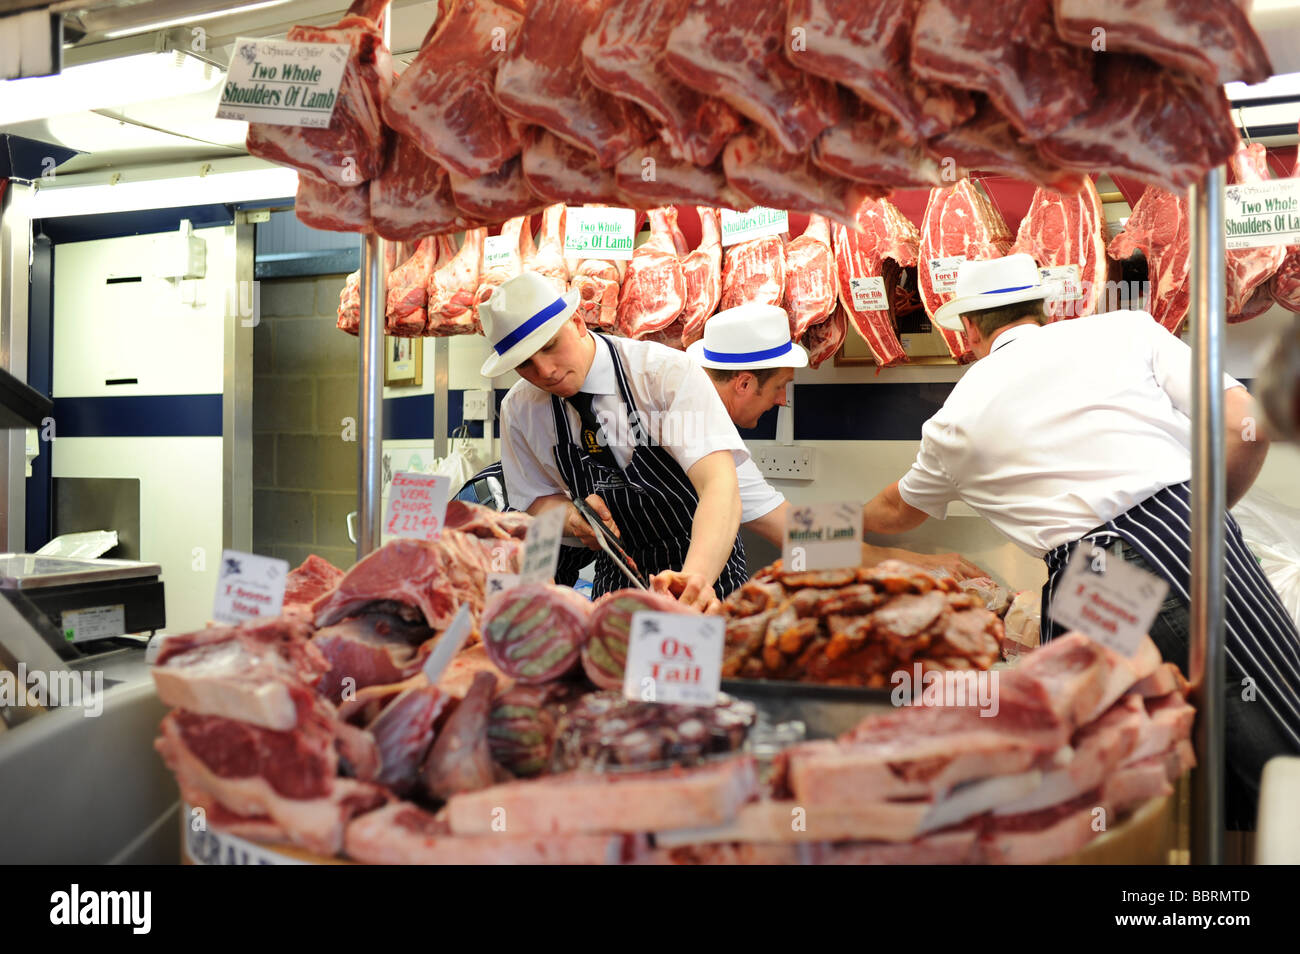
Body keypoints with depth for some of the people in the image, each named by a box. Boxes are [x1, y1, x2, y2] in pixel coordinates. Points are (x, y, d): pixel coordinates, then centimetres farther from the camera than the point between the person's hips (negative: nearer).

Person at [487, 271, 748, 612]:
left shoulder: (666, 372, -19)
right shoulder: (519, 411, -4)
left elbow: (720, 486, -30)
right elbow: (538, 499, 10)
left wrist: (697, 575, -48)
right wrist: (573, 517, -15)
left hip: (706, 569, -4)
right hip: (616, 576, 4)